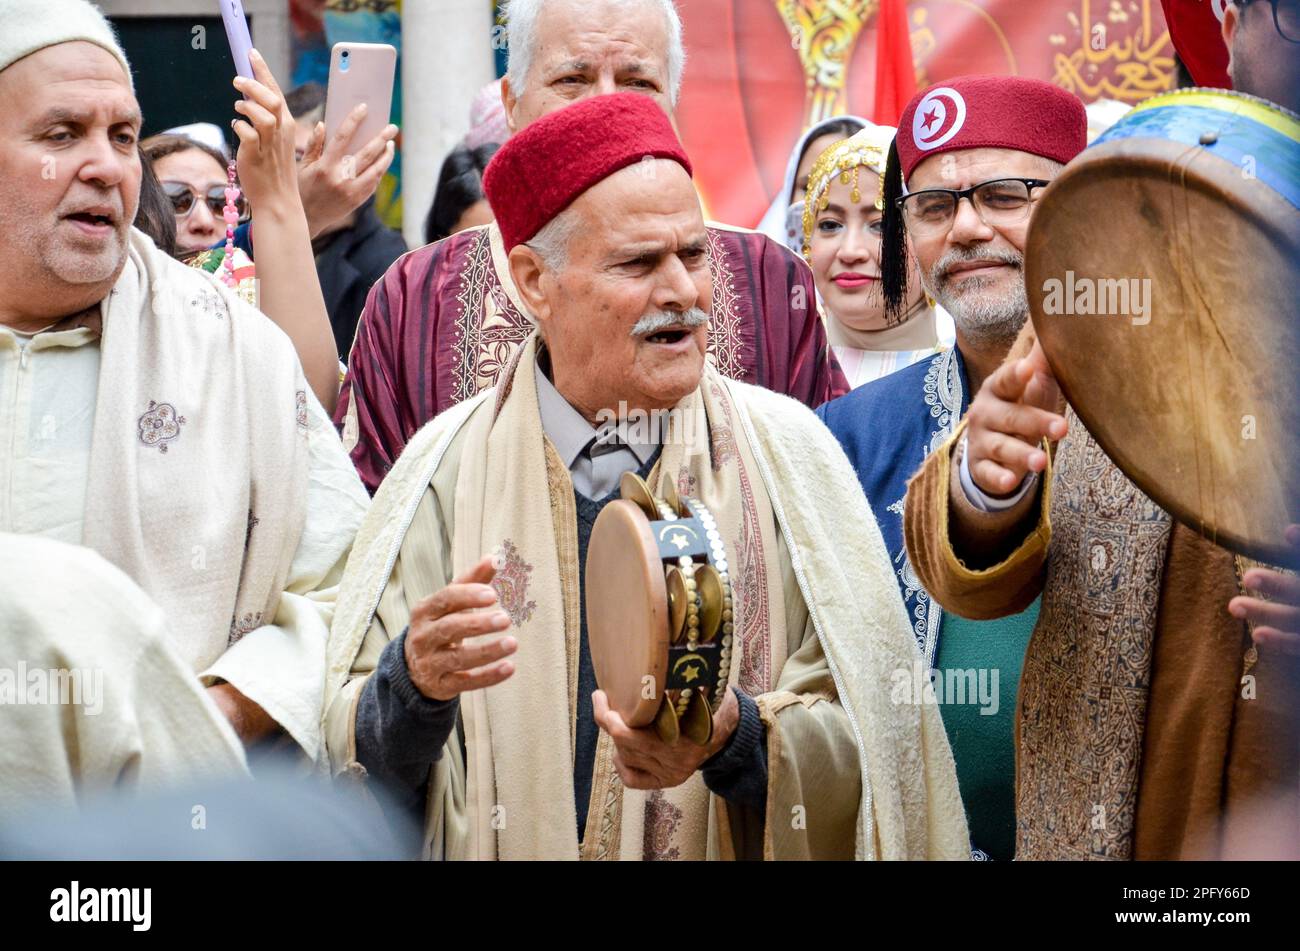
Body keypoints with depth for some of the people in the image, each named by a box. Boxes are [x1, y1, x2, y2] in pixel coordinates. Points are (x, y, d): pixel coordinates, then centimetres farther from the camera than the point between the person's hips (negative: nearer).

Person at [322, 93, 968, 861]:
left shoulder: (786, 449, 1)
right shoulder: (447, 467, 2)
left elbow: (870, 733, -2)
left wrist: (735, 739, -18)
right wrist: (414, 682, -18)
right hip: (498, 849, 1)